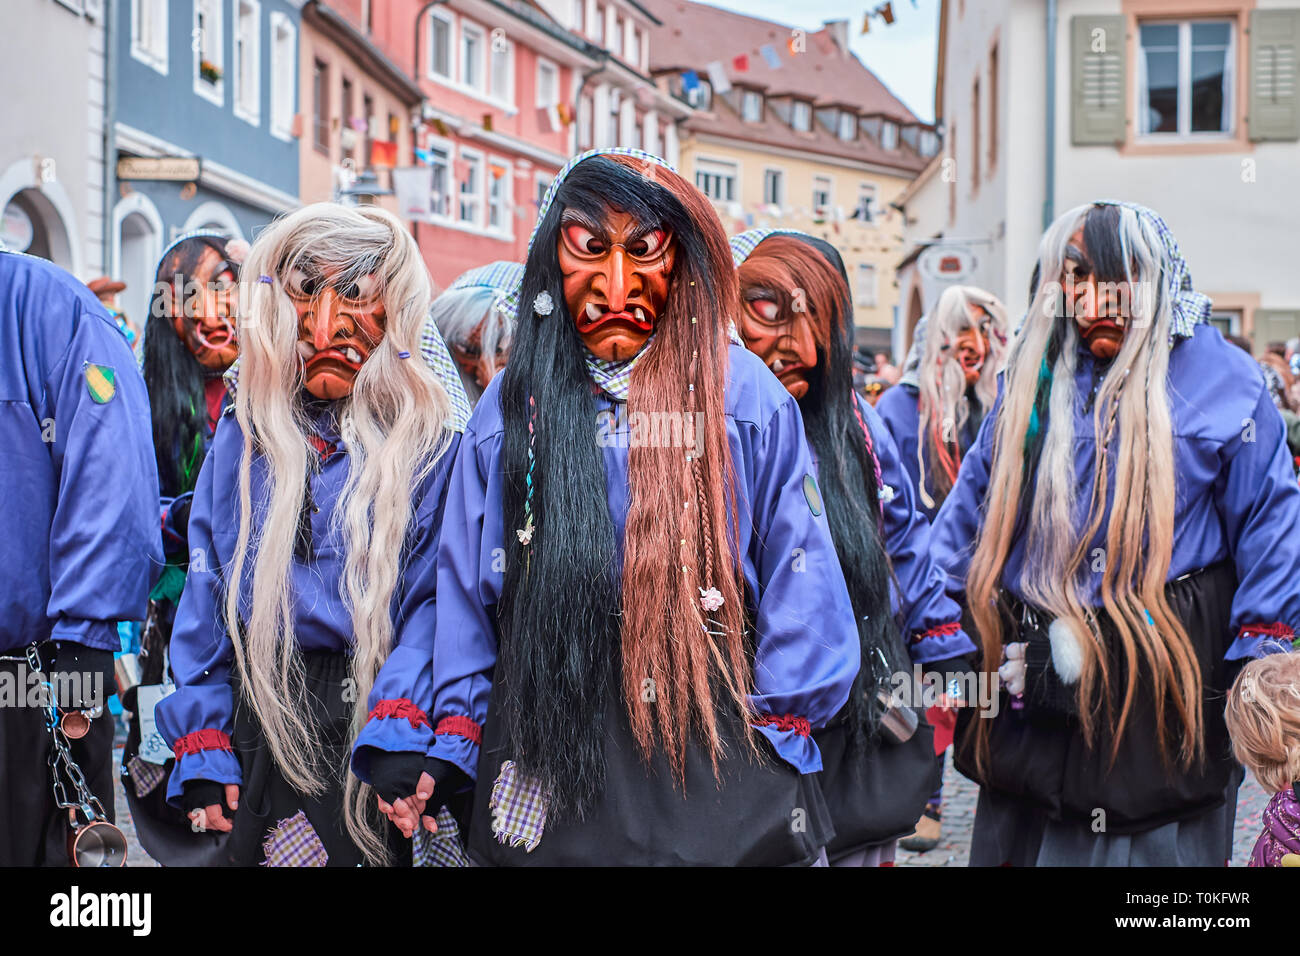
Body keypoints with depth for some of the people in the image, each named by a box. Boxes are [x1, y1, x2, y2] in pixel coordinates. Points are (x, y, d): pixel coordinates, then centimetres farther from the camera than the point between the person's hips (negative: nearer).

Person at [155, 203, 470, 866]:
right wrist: (203, 752, -2)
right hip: (260, 732, 3)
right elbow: (205, 600, 6)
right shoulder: (245, 432, 7)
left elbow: (441, 599, -11)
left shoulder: (430, 438, -4)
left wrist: (397, 735, -25)